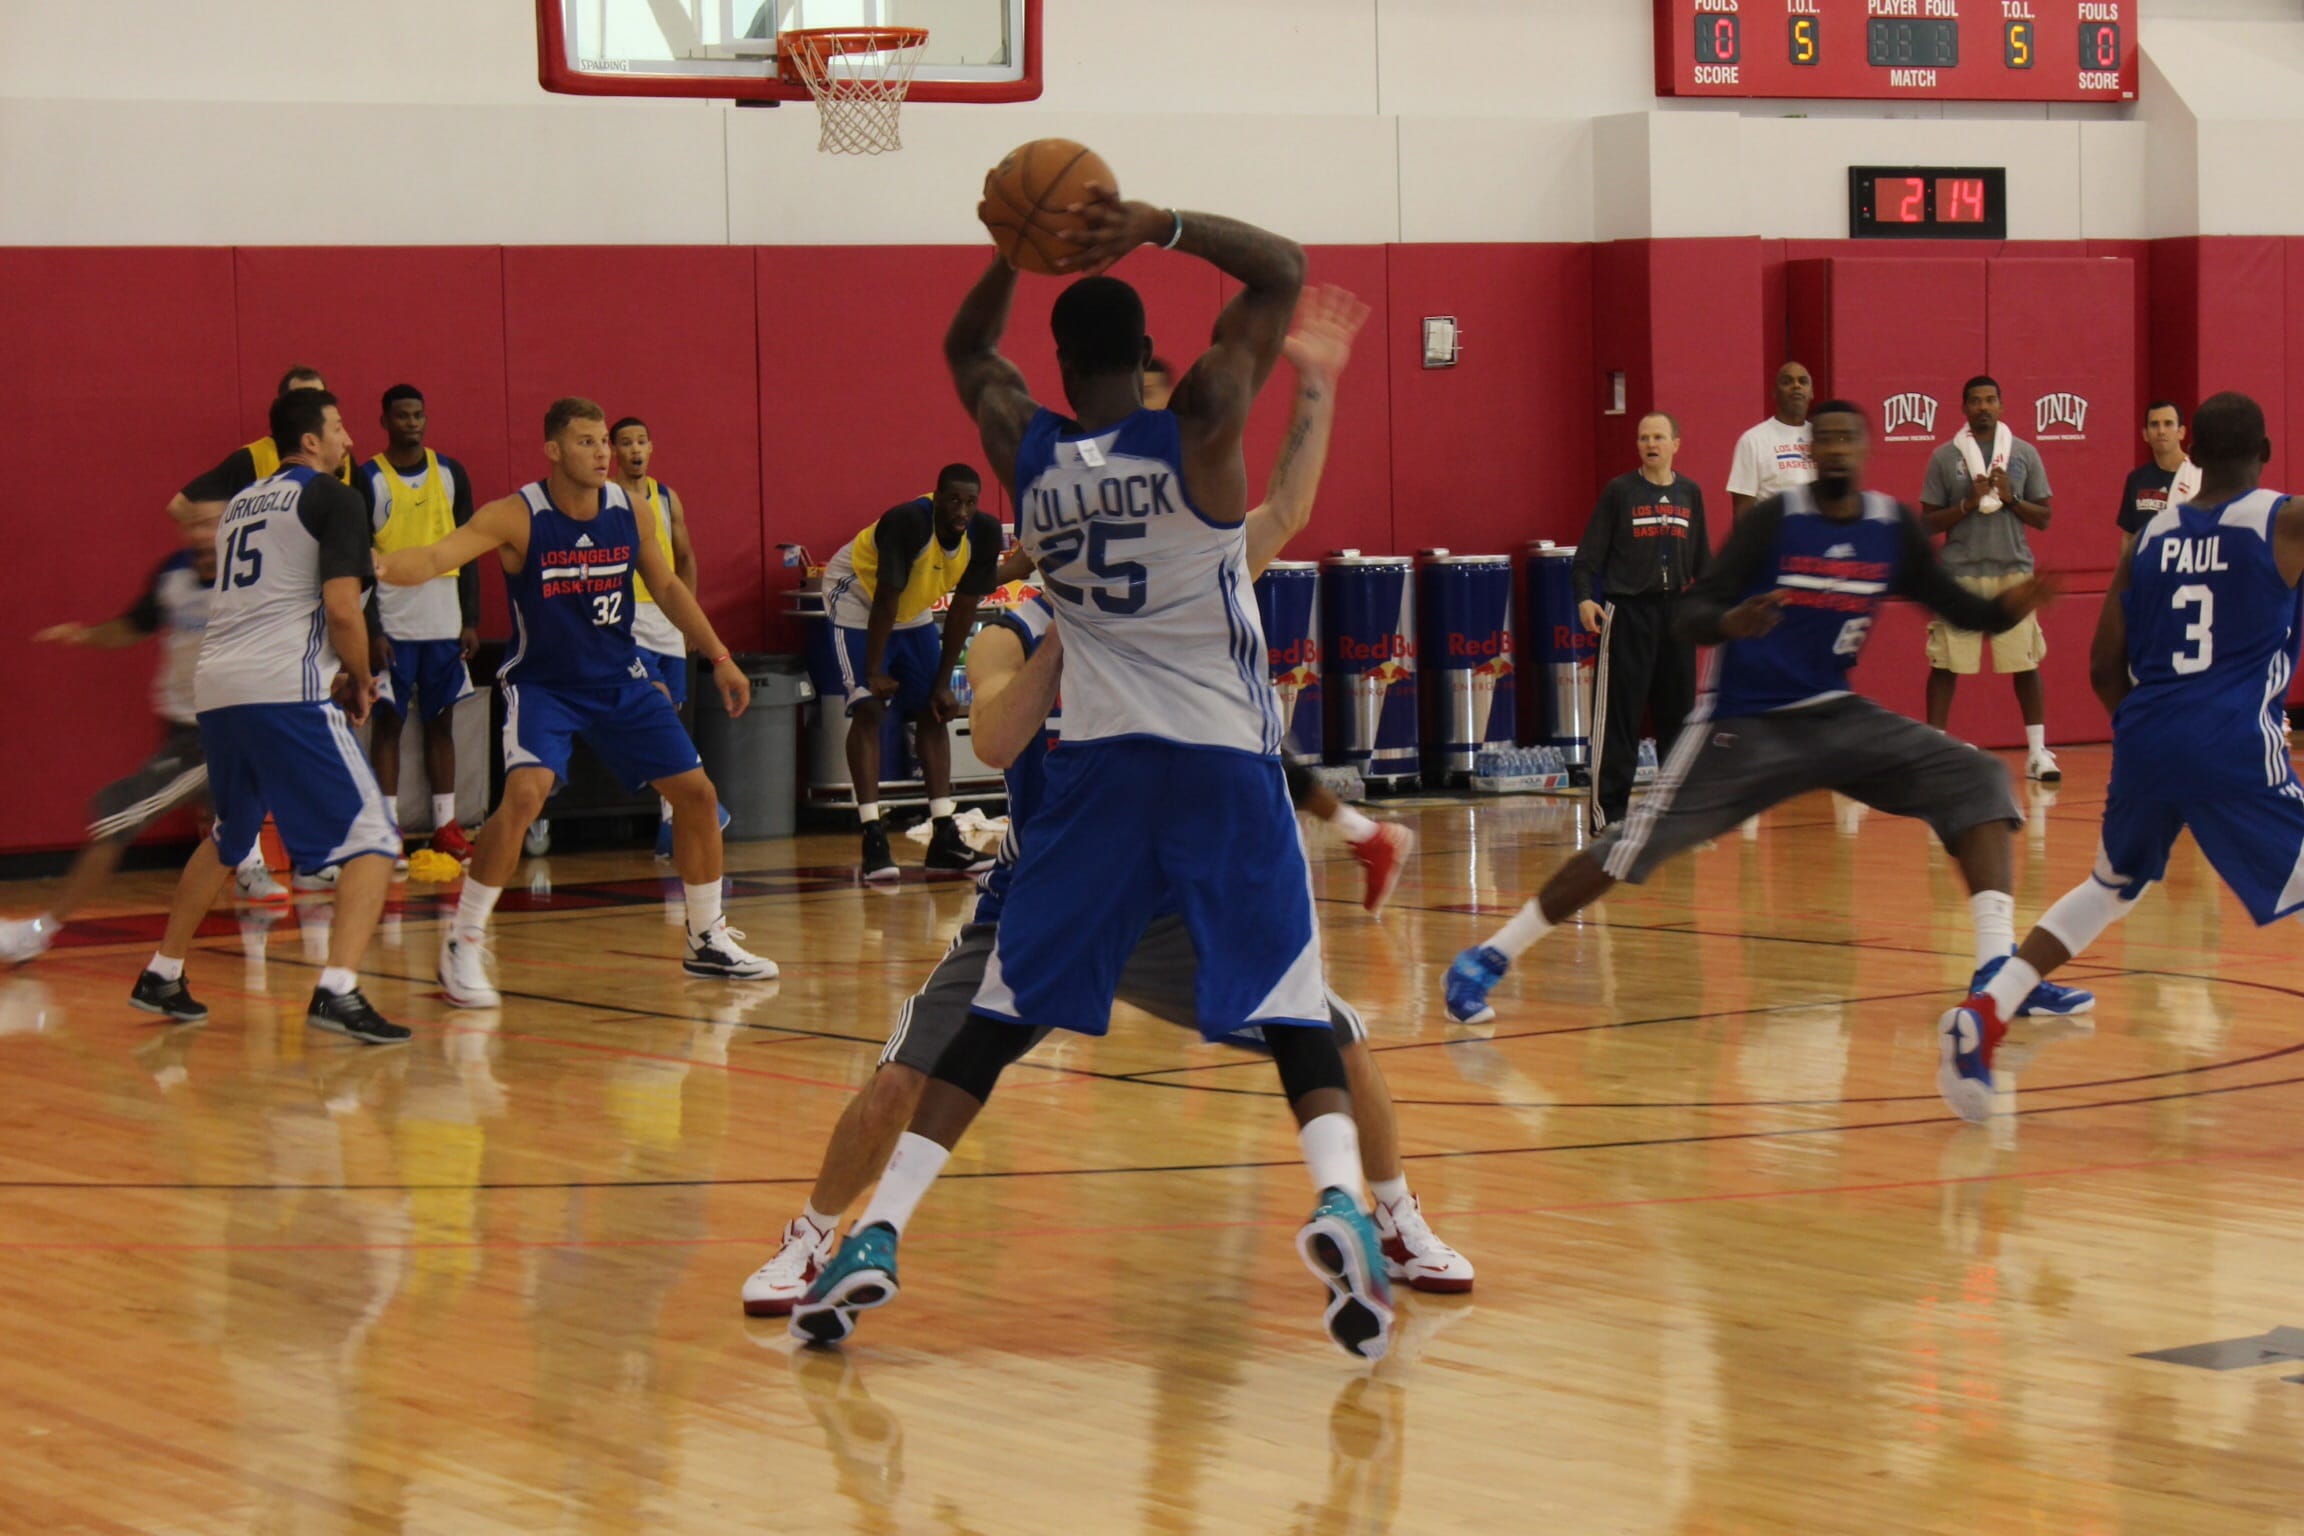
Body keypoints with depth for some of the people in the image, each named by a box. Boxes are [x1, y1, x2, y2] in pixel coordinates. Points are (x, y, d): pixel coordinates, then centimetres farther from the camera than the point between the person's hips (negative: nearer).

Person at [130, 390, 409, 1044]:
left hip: (216, 688, 8)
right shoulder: (333, 499, 1)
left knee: (228, 839, 30)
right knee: (372, 839, -6)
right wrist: (360, 682, 6)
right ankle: (337, 992, -22)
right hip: (287, 693, -8)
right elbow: (341, 608, -11)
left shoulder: (241, 504, 24)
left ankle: (161, 977, 34)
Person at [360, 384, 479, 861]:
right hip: (392, 621, -3)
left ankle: (445, 825, 10)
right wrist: (370, 630, -11)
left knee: (441, 720, 7)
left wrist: (471, 620, 4)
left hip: (444, 620, 4)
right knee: (387, 719, -2)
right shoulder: (368, 479, -3)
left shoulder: (450, 473, 8)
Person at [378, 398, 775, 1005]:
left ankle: (708, 941, 23)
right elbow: (435, 557, -31)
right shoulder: (517, 517, -19)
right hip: (542, 683, -5)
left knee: (696, 791, 5)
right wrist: (374, 567, -51)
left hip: (620, 679, 5)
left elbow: (668, 587, 9)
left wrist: (720, 658, 7)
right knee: (525, 794, -27)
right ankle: (462, 944, -14)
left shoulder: (627, 509, -5)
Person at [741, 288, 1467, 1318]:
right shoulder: (1010, 640, -8)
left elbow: (1283, 514, -7)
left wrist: (1316, 392, -16)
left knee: (1339, 1045, -4)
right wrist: (1070, 628, -30)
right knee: (901, 1081, -11)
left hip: (1175, 904, 2)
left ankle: (1397, 1224, 19)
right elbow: (995, 740, -28)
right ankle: (810, 1243, 12)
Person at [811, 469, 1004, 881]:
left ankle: (944, 836, 5)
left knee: (932, 712, 2)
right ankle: (873, 839, -20)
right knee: (868, 709, -17)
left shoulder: (984, 534, -17)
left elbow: (963, 610, -8)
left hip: (913, 612, 7)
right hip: (858, 601, -7)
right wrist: (874, 673, -27)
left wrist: (944, 683, -6)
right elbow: (886, 599, -30)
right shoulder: (907, 522, -35)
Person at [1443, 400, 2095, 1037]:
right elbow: (1691, 613, -17)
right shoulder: (1775, 520, -12)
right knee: (1639, 843, -9)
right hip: (1747, 723, -5)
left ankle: (1998, 970, -15)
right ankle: (1486, 960, 3)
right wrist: (1727, 623, -40)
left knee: (1975, 780, -10)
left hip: (1835, 715, 5)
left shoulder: (1894, 528, 1)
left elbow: (1959, 609, 8)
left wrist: (2011, 605, -14)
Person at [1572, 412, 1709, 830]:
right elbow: (1590, 550, -5)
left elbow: (1701, 556, 17)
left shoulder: (1690, 493, 10)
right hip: (1629, 611, -4)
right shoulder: (1619, 492, -2)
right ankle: (1608, 810, -5)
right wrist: (1584, 597, -16)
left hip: (1677, 610, 4)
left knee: (1678, 709, 8)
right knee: (1620, 715, -6)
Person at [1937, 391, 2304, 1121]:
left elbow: (2105, 666, 14)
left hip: (2146, 740, 5)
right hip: (2235, 746, -5)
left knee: (2110, 889, 26)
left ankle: (1980, 1018, 14)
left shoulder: (2147, 535, 13)